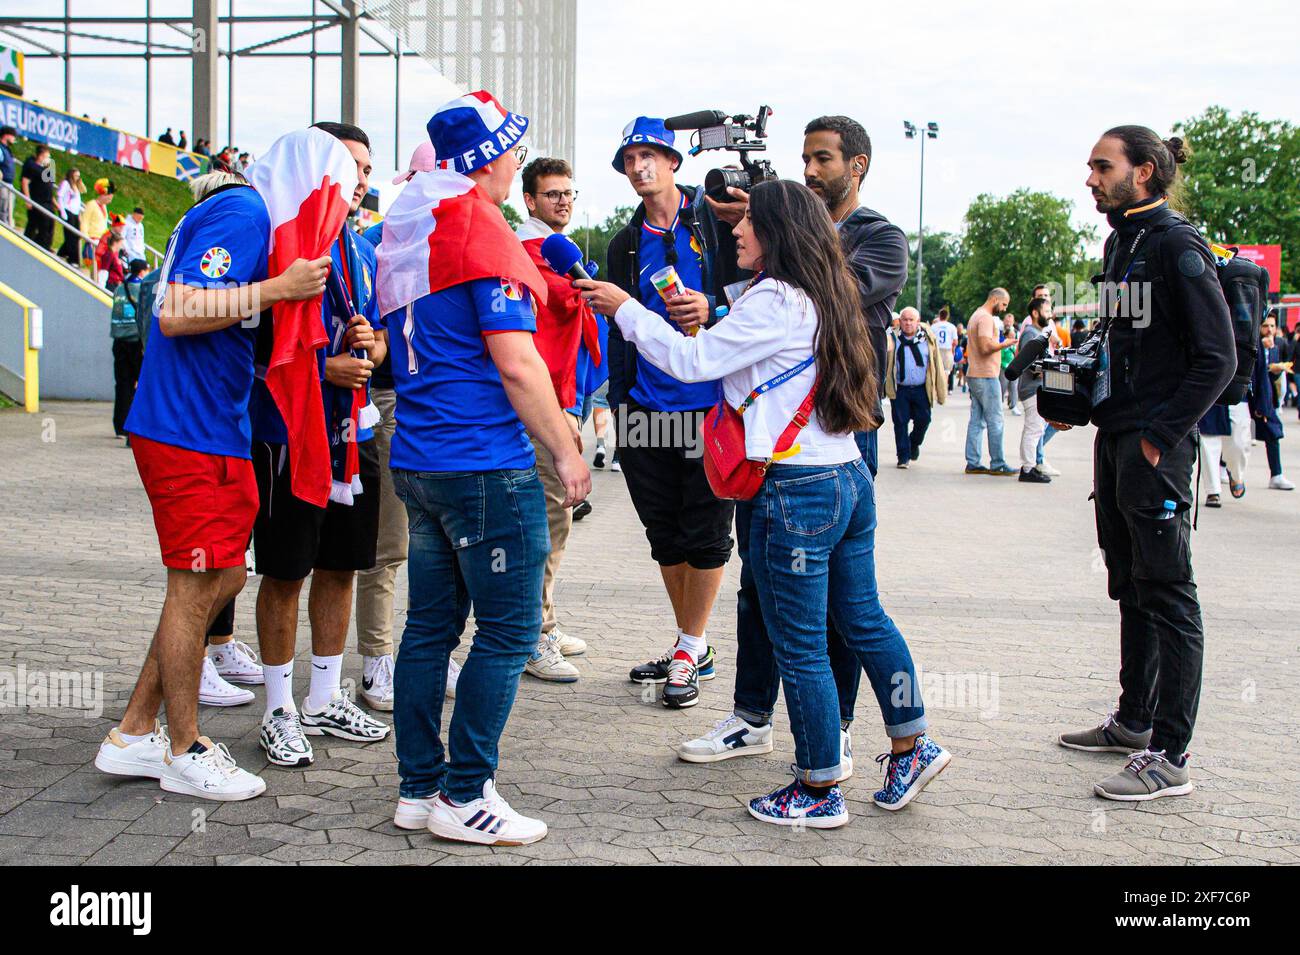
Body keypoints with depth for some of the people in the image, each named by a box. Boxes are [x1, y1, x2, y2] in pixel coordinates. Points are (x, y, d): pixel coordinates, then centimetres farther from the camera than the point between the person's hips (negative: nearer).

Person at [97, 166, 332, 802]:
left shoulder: (240, 214, 18)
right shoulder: (243, 215, -14)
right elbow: (176, 314, -22)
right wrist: (277, 289, -21)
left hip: (217, 430, 10)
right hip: (189, 432, -10)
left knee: (223, 579, 14)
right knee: (195, 587, 0)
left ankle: (133, 735, 23)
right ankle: (184, 752, 14)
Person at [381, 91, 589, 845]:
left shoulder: (404, 230, 13)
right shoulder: (482, 228, -13)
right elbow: (517, 363, -16)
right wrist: (567, 451, -9)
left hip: (418, 461, 9)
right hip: (487, 464, -9)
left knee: (431, 626, 13)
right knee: (509, 631, 1)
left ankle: (420, 787, 20)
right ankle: (464, 797, 6)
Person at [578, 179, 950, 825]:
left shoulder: (774, 300, -13)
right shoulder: (821, 298, 15)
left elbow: (693, 361, -13)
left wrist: (624, 308, -5)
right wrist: (708, 321, 11)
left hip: (797, 492, -9)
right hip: (850, 479, 9)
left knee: (799, 648, 1)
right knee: (864, 621, 19)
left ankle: (819, 793, 12)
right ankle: (912, 747, 29)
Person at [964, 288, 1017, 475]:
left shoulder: (976, 316, 19)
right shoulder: (986, 318, -13)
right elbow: (986, 347, -23)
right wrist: (1006, 344, -12)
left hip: (974, 376, 10)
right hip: (986, 376, -10)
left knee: (976, 421, 8)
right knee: (995, 421, -5)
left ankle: (972, 463, 8)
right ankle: (997, 465, -3)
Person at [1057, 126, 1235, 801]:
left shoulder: (1177, 246, -13)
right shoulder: (1120, 242, 14)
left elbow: (1217, 358, -17)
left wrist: (1161, 435, -19)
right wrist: (1086, 386, 11)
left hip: (1156, 447, -9)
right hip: (1116, 438, 9)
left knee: (1167, 595, -4)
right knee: (1131, 588, 17)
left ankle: (1170, 757, 1)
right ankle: (1134, 721, 30)